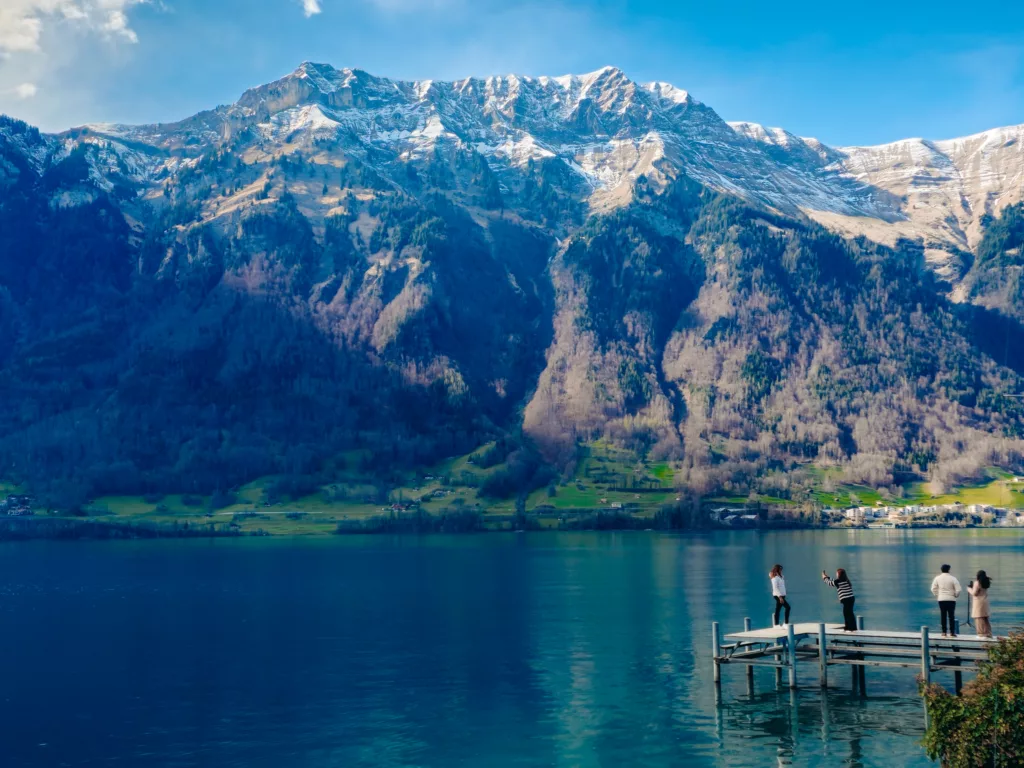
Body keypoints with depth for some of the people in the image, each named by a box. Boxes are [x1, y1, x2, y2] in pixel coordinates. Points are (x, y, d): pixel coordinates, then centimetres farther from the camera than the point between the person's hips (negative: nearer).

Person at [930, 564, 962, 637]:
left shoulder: (937, 578, 0)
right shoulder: (952, 578, -7)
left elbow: (933, 589, 1)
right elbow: (958, 590, -9)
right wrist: (956, 595, 9)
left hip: (941, 600, 2)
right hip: (951, 599, -2)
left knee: (943, 616, 6)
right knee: (951, 616, 3)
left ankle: (944, 632, 5)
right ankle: (952, 632, 2)